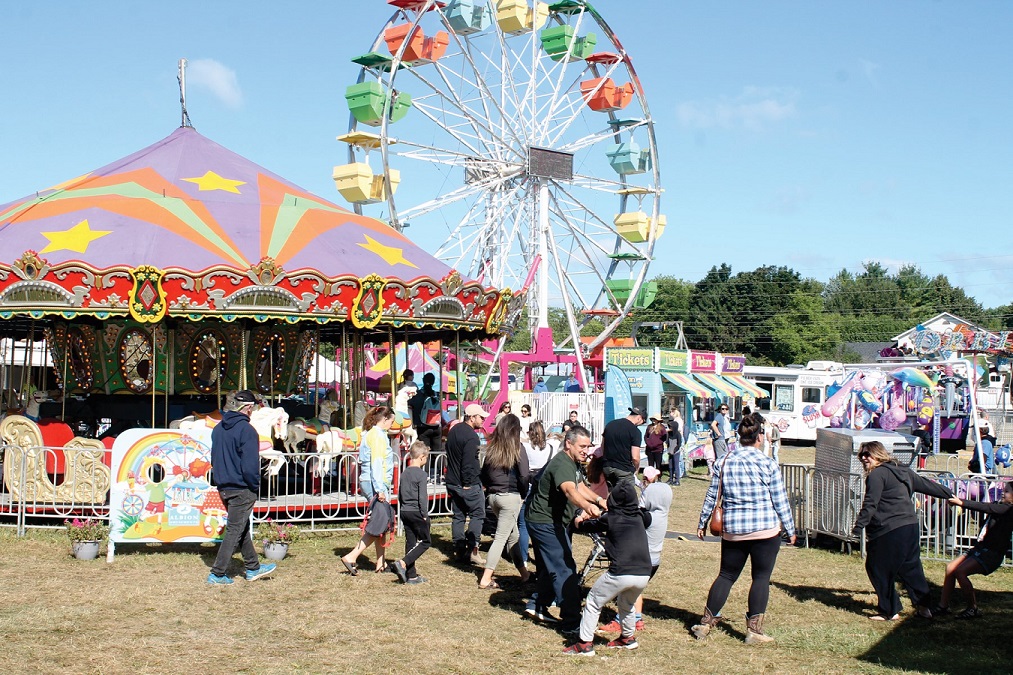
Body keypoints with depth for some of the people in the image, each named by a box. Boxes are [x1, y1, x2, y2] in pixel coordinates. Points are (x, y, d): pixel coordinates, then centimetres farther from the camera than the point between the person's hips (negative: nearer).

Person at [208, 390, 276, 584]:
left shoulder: (218, 428, 9)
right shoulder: (246, 430, -17)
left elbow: (214, 458, 16)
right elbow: (250, 465, -20)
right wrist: (255, 487, -7)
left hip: (223, 487, 9)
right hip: (242, 490, -9)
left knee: (242, 528, 19)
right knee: (234, 531, -1)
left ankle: (253, 568, 29)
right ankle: (217, 574, 0)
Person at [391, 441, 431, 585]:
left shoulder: (404, 473, 11)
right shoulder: (421, 475, -12)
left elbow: (399, 495, 16)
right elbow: (422, 497, -16)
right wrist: (425, 515, -10)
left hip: (405, 512, 8)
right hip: (417, 512, -8)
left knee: (410, 543, 11)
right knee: (425, 541, 2)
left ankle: (411, 575, 13)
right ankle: (402, 563, -14)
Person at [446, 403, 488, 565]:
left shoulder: (454, 430, 11)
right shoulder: (471, 436, -19)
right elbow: (469, 463, -24)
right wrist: (468, 483, -18)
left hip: (452, 483, 9)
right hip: (469, 484, -9)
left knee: (458, 516, 12)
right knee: (477, 514, 0)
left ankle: (459, 551, 14)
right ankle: (472, 550, -6)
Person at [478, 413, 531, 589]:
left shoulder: (491, 448, 7)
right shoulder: (517, 449, -9)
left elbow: (483, 474, 12)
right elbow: (524, 476, -12)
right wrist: (524, 495, 1)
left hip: (493, 496, 6)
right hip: (510, 496, -6)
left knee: (513, 535, 17)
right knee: (501, 538, -3)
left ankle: (523, 573, 26)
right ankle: (486, 579, -6)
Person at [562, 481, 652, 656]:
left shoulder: (610, 518, 2)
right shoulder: (639, 517, 14)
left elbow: (582, 525, 12)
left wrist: (580, 520, 39)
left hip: (620, 573, -5)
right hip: (644, 574, 5)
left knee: (593, 602, 11)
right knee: (626, 604, 33)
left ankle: (584, 644, 9)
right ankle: (628, 638, 45)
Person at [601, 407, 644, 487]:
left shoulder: (610, 424, 7)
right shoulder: (635, 431, -12)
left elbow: (602, 447, 15)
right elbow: (635, 457, -16)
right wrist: (637, 468, 2)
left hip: (607, 467, 6)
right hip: (624, 470, -6)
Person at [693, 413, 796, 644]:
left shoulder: (723, 463, 2)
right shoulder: (768, 464, -6)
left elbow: (711, 496, 8)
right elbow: (780, 501, -2)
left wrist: (702, 523, 20)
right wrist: (790, 530, 9)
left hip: (733, 531, 4)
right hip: (766, 530, -3)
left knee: (726, 576, 13)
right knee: (761, 577, 4)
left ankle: (706, 623, 14)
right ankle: (754, 630, 4)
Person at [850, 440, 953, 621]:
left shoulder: (877, 475, -9)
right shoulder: (903, 472, 17)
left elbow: (870, 505, -17)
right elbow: (927, 485, 28)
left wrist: (857, 529, -17)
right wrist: (950, 495, 42)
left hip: (888, 531, -9)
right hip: (911, 526, 9)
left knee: (879, 569, 3)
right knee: (911, 567, 17)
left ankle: (889, 611, 8)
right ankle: (924, 607, 19)